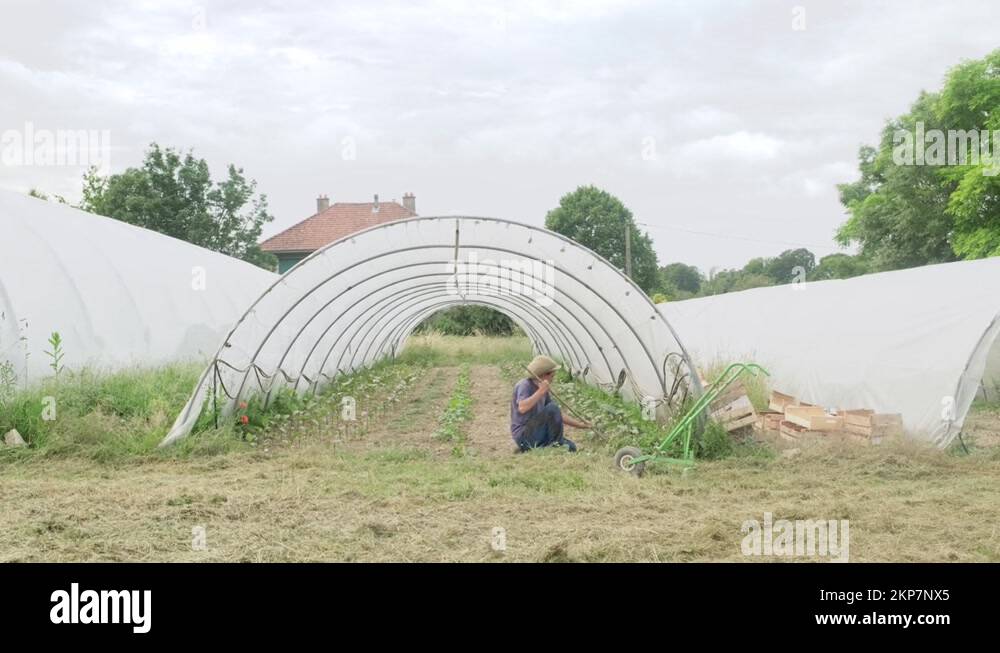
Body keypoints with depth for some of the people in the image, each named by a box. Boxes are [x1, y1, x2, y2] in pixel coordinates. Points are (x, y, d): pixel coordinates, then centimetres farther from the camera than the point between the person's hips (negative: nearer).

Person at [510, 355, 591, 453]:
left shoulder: (543, 390, 12)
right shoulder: (524, 385, -14)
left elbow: (558, 415, 20)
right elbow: (522, 408, -34)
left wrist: (578, 424, 16)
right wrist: (540, 392, -32)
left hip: (536, 432, 10)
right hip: (523, 436, -9)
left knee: (570, 447, 1)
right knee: (552, 408, -24)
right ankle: (555, 444, -10)